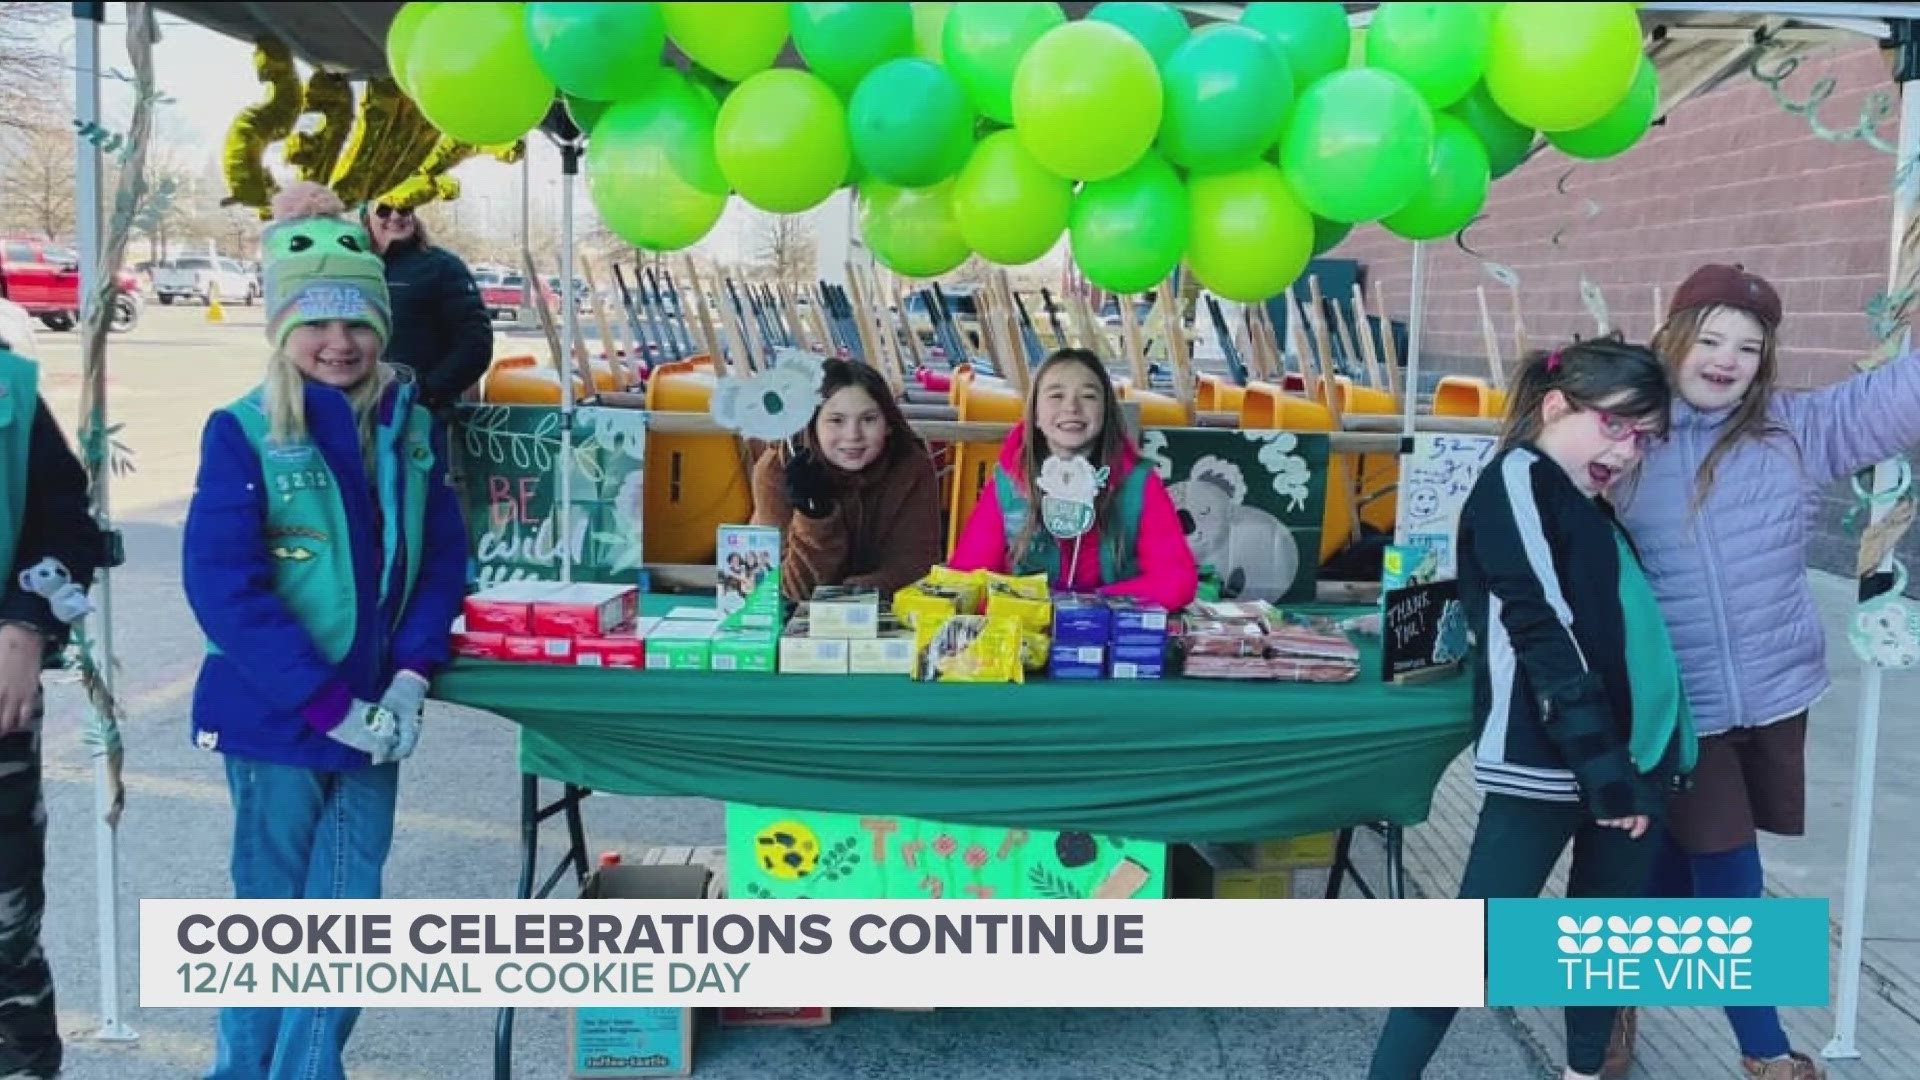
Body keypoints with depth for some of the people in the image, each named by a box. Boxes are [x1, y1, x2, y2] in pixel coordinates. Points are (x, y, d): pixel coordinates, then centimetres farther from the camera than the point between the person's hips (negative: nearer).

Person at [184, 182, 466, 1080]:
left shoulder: (411, 427, 3)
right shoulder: (243, 434, -11)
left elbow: (441, 560, 4)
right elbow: (224, 589, -16)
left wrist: (409, 681, -10)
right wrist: (328, 704, -19)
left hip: (373, 719, 4)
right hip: (273, 718, -4)